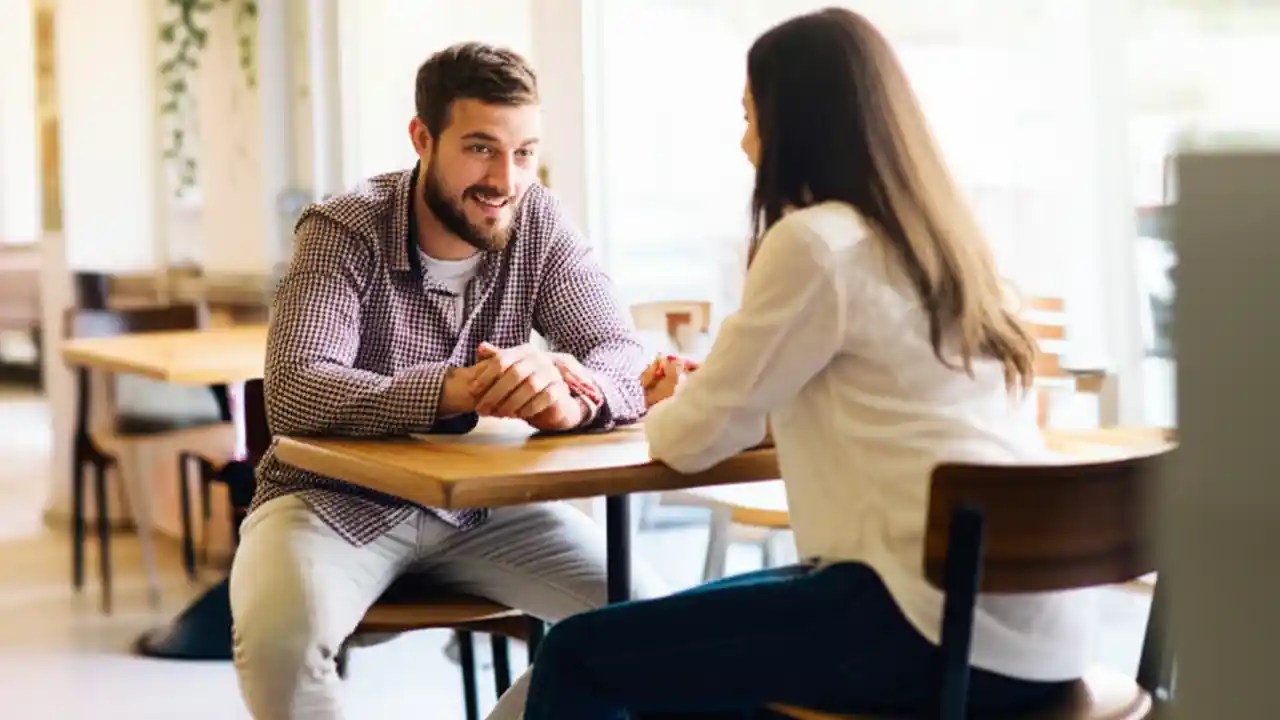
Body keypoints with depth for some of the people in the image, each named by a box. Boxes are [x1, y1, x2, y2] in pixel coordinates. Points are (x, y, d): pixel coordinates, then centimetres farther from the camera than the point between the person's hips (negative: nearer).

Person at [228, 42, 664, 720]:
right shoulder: (344, 231, -18)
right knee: (278, 635, -34)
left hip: (478, 502, 4)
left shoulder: (537, 223, -7)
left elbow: (622, 357, -14)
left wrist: (573, 396, -40)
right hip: (336, 498, -4)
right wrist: (449, 391, -49)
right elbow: (294, 393, -32)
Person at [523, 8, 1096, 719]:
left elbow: (696, 439, -4)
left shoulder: (816, 240, -10)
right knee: (678, 643, 25)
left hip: (946, 625, -9)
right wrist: (699, 395, 27)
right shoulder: (938, 236, 15)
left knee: (578, 655, -3)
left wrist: (665, 410, 18)